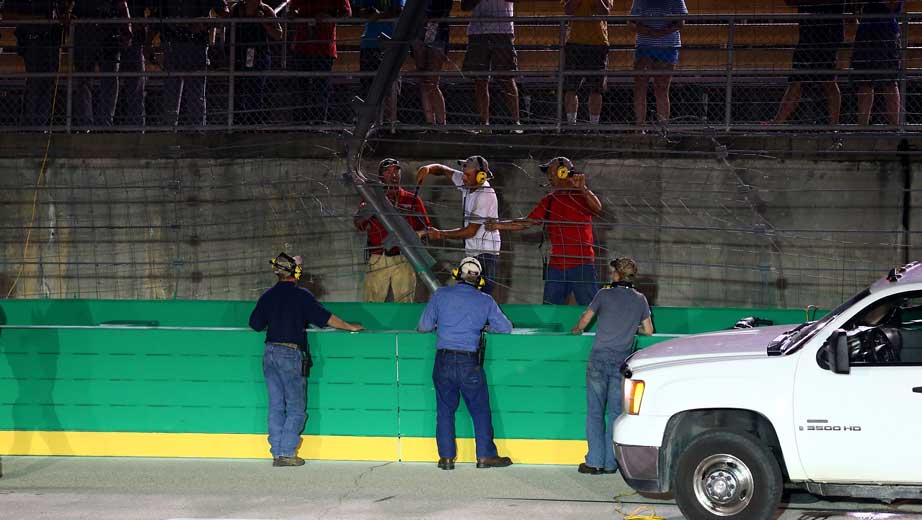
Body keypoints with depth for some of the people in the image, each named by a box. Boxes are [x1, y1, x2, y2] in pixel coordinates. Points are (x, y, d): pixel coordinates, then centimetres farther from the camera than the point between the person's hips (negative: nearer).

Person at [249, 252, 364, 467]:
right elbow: (325, 317, -6)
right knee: (296, 408, 1)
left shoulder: (268, 296, 8)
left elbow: (255, 324, 12)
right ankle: (287, 453, -6)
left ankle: (277, 453, 8)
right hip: (290, 354, -6)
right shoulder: (301, 295, -7)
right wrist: (350, 327, 7)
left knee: (276, 406, 9)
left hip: (270, 353, 6)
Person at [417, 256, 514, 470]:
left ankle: (446, 457, 9)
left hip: (443, 361, 1)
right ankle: (485, 456, 11)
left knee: (445, 409, 10)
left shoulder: (441, 295, 3)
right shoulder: (485, 301, 3)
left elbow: (424, 326, 3)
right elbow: (506, 328, 7)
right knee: (480, 409, 9)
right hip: (470, 363, -1)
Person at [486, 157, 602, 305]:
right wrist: (499, 225, 6)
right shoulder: (550, 200, 15)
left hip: (582, 265, -6)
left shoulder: (583, 195, -2)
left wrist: (582, 188, -32)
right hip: (556, 266, 6)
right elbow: (528, 222, 15)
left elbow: (597, 209, -21)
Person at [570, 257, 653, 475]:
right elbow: (648, 330, 13)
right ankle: (610, 463, 4)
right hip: (621, 361, 2)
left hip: (599, 358, -2)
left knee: (595, 412, 2)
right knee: (616, 412, 6)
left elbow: (584, 319, 6)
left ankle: (595, 462, -2)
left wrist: (577, 329, 29)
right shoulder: (640, 300, 8)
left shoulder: (604, 294, 0)